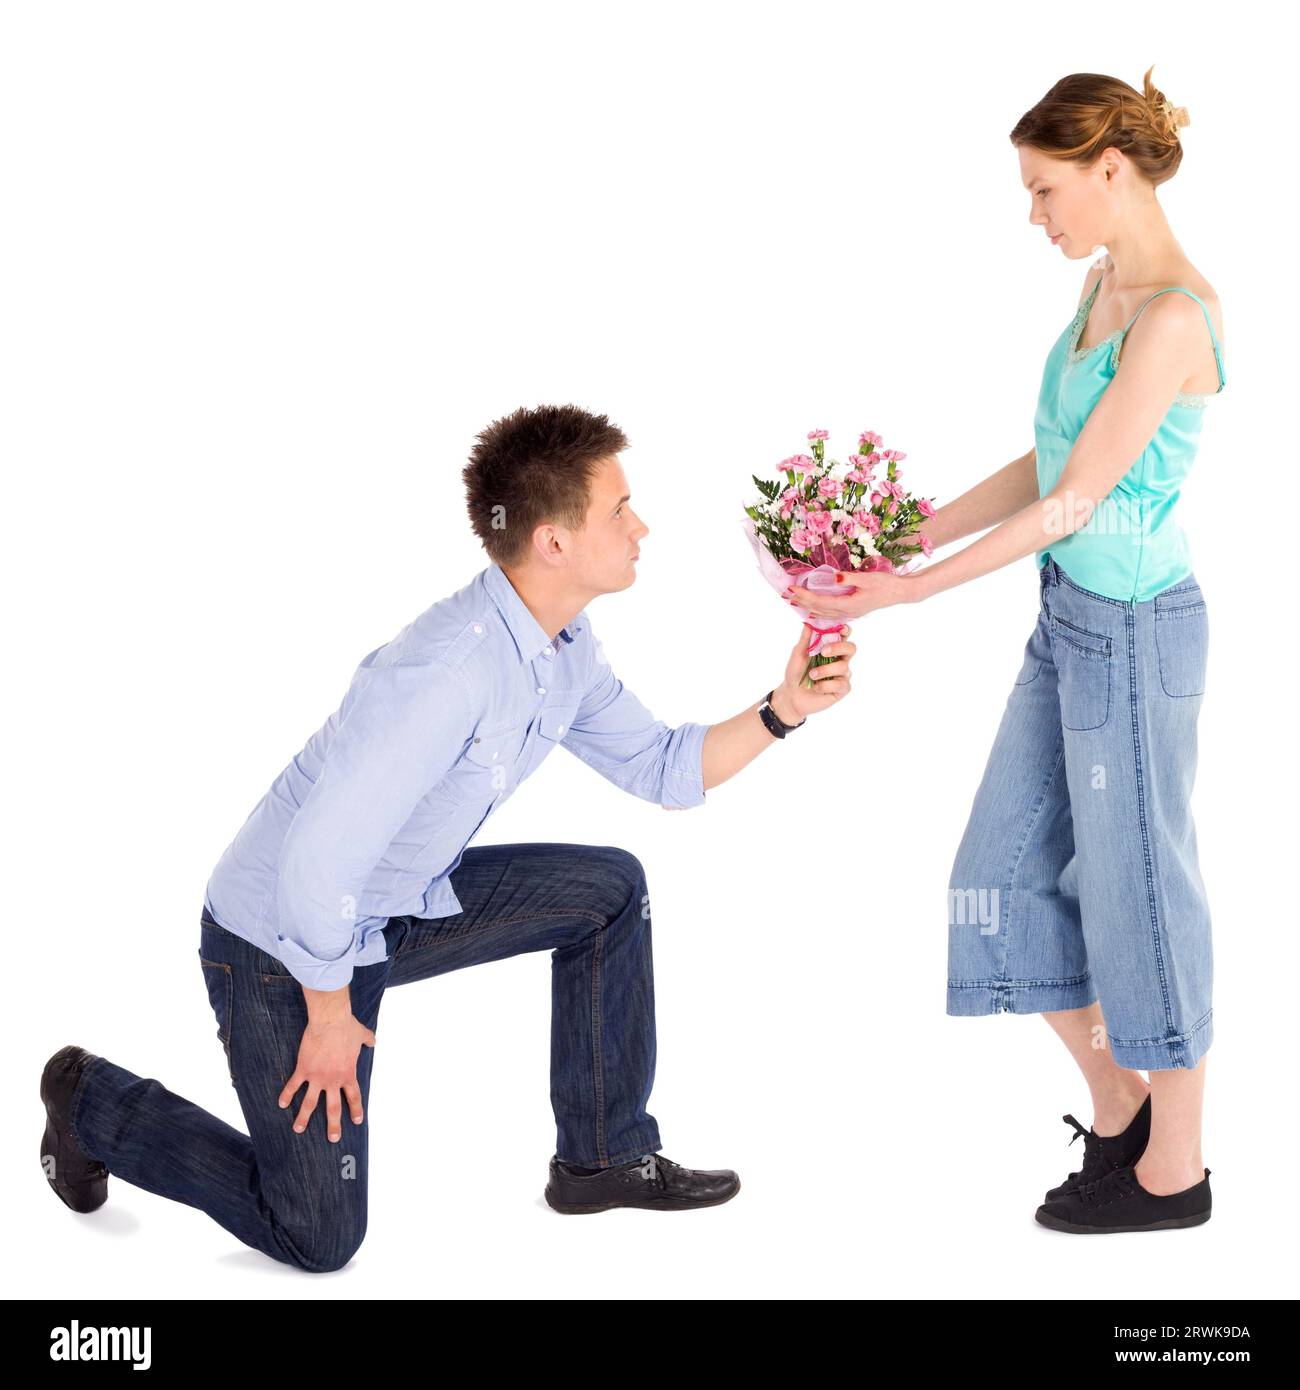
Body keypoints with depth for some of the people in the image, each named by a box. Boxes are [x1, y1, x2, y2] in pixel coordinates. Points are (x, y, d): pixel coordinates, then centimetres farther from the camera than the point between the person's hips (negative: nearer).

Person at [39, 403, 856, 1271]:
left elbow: (662, 770, 6)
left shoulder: (565, 644, -4)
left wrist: (783, 710, -9)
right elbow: (318, 863, -33)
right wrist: (331, 1015, -18)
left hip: (407, 907, 9)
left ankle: (604, 1158, 14)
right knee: (319, 1240, -2)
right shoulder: (451, 672, -34)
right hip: (287, 939, -8)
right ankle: (94, 1102, 19)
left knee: (609, 889, 1)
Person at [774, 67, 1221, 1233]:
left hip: (1134, 631, -9)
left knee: (1136, 887, 4)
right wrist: (909, 535, 8)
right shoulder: (1103, 285, 8)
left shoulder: (1173, 315, -21)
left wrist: (905, 592, -17)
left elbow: (1072, 503, -20)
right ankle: (1115, 1105, 30)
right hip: (1070, 620, 9)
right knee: (1012, 870, 14)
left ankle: (1172, 1170, 22)